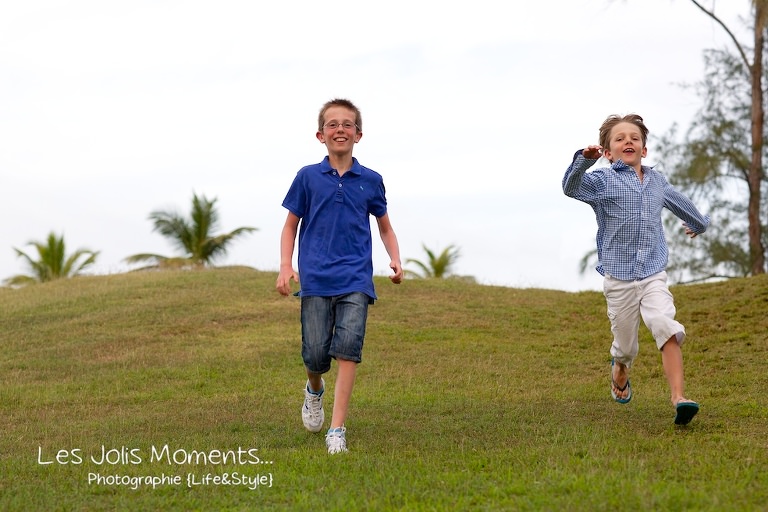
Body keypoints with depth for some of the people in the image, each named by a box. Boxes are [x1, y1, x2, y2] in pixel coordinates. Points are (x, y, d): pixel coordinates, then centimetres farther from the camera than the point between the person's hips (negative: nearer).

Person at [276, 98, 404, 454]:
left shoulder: (370, 181, 7)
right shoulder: (308, 177, 4)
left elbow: (385, 227, 19)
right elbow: (291, 225, 11)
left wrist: (395, 260, 2)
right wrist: (286, 266, -2)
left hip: (355, 279, 0)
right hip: (315, 279, 0)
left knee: (348, 349, -14)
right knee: (315, 355, 0)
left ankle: (337, 430, -12)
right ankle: (315, 391, 36)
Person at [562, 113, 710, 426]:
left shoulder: (656, 181, 13)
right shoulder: (604, 180, -3)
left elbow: (678, 203, 34)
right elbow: (572, 187, -22)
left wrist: (699, 223, 52)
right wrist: (584, 161, -41)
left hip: (654, 275, 2)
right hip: (619, 278, -2)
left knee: (667, 328, -21)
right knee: (625, 347, 8)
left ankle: (679, 398, -25)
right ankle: (619, 375, 44)